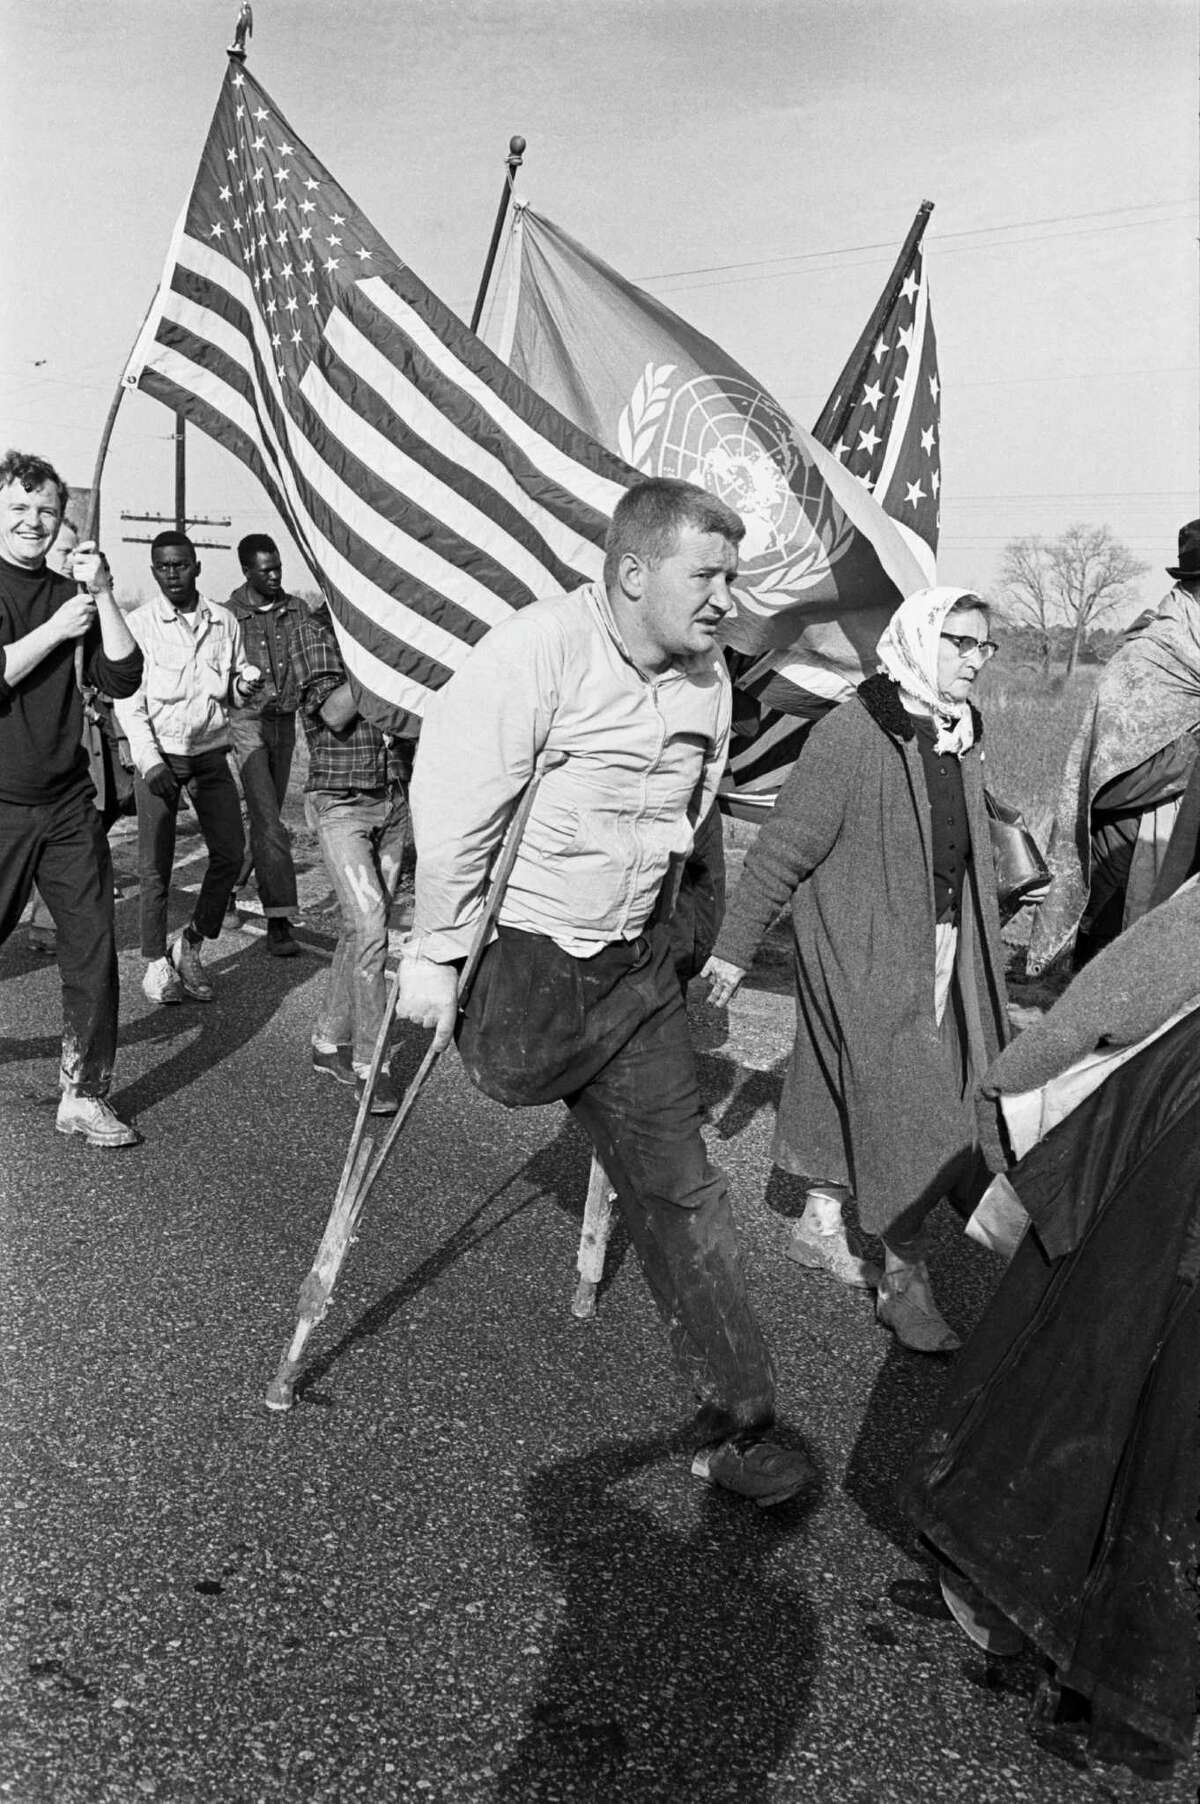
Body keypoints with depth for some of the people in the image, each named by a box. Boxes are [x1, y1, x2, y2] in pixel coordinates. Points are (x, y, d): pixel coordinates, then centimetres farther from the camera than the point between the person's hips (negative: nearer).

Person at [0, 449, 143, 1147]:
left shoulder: (69, 594, 12)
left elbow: (123, 679, 1)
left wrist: (104, 597, -7)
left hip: (68, 804, 4)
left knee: (94, 948, 2)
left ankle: (85, 1097, 13)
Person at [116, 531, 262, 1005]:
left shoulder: (224, 622, 7)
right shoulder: (139, 624, -2)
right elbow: (127, 701, -5)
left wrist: (245, 683, -10)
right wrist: (150, 761, -15)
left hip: (210, 753, 3)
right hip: (158, 755, -3)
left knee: (230, 851, -1)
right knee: (156, 864, -2)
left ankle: (191, 944, 17)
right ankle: (156, 961, 12)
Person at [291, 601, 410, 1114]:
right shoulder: (314, 630, -4)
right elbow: (334, 712, -16)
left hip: (394, 799, 5)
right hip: (341, 801, -5)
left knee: (366, 927, 9)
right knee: (367, 922, -16)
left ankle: (329, 1041, 24)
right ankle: (370, 1063, -8)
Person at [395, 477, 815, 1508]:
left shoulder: (708, 679, 0)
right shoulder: (536, 652, -20)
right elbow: (452, 809, -17)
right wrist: (432, 956, -13)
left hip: (631, 960, 5)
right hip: (514, 947, -4)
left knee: (679, 1184, 4)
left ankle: (738, 1427, 11)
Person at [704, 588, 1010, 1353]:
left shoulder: (962, 731, 6)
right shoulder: (851, 732, -18)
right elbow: (784, 848, -15)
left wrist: (981, 947, 21)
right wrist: (736, 946, -11)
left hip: (940, 944, 7)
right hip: (863, 947, -7)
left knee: (850, 1093, 17)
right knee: (899, 1106, -6)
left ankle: (821, 1224, 34)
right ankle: (905, 1280, 5)